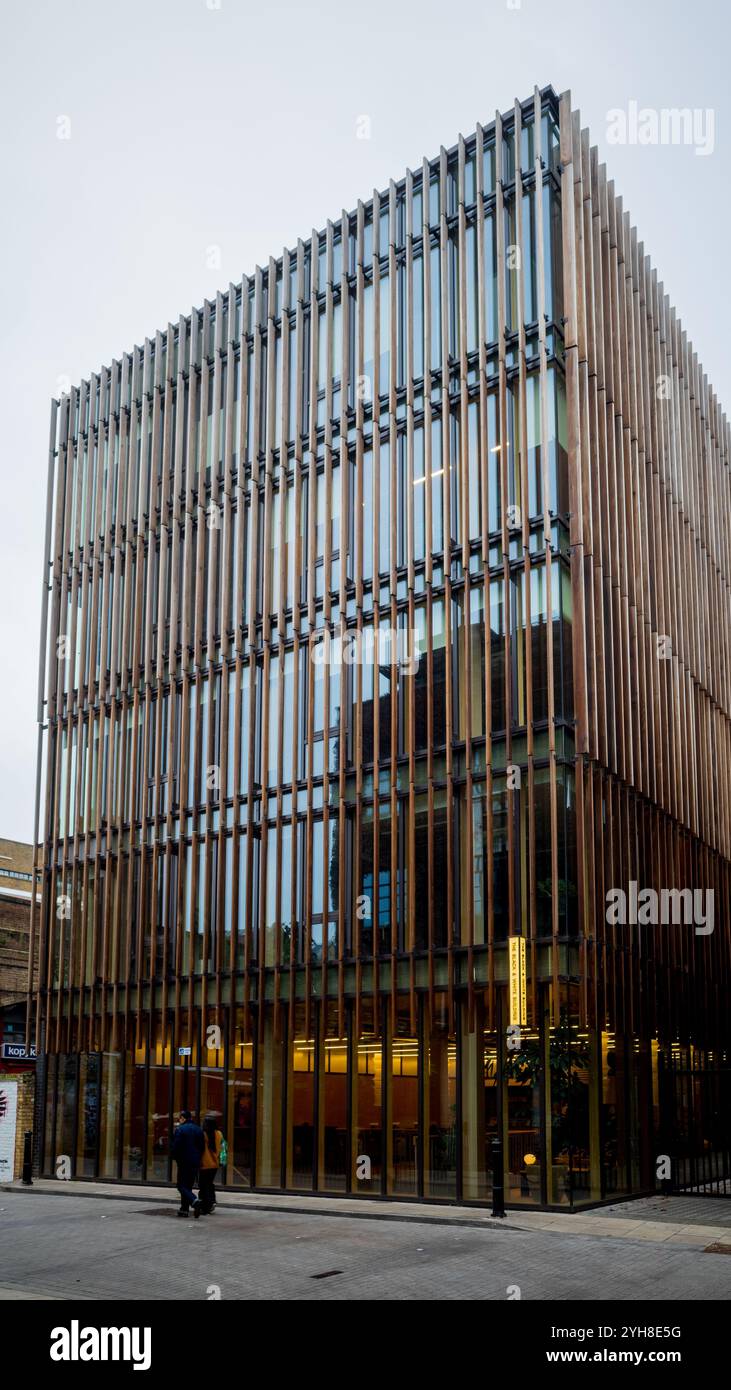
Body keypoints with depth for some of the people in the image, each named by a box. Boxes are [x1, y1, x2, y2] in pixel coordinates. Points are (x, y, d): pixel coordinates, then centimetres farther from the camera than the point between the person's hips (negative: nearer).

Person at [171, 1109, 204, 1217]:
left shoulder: (180, 1129, -11)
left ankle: (195, 1201, -26)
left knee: (182, 1186, -3)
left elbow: (176, 1147, -14)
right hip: (196, 1163, 7)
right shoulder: (198, 1129, 10)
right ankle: (184, 1209, 16)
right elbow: (202, 1146, 10)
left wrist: (176, 1158, 3)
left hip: (184, 1162, -7)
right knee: (188, 1185, 15)